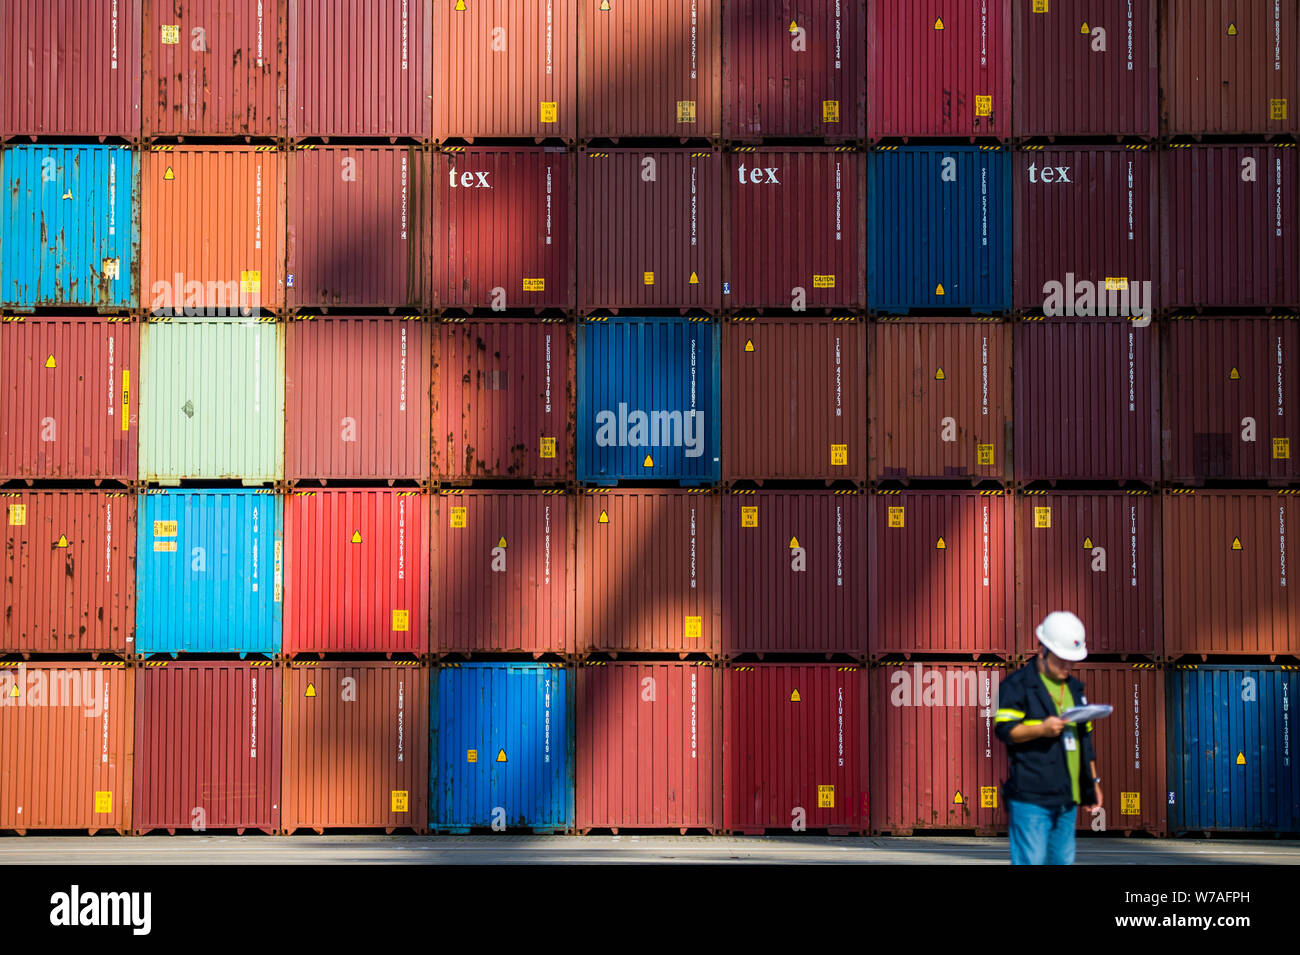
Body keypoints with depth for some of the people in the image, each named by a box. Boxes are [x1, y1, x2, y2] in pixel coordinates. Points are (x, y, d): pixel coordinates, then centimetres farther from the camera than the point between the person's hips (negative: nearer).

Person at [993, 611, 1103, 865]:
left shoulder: (1075, 688, 20)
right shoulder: (1017, 685, -3)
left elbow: (1086, 739, 25)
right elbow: (1003, 729, -12)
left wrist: (1093, 781, 22)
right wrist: (1041, 729, -26)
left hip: (1067, 799, 7)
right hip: (1031, 797, -7)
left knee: (1063, 859, 11)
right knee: (1030, 860, -10)